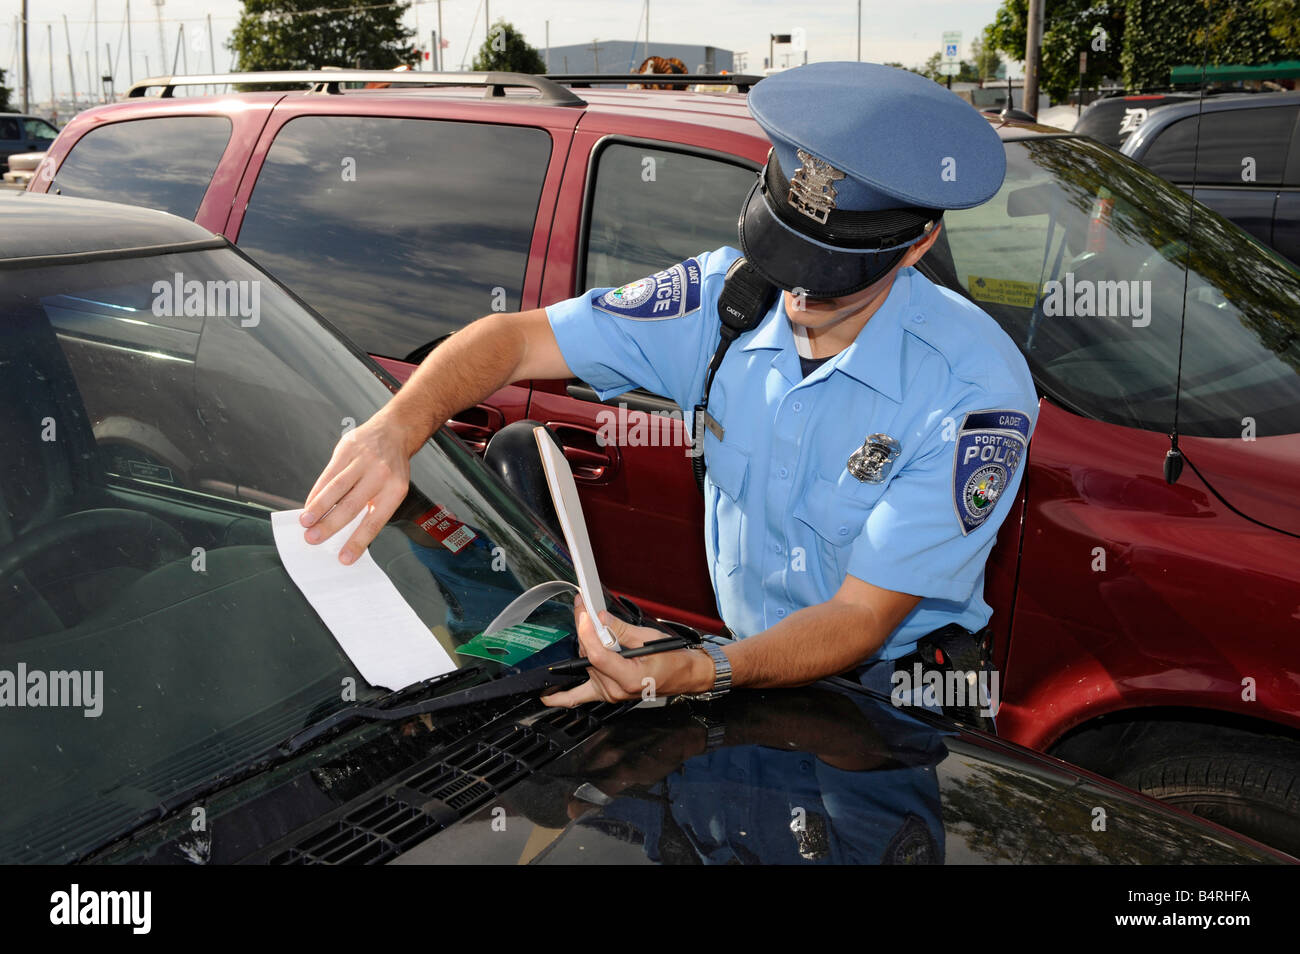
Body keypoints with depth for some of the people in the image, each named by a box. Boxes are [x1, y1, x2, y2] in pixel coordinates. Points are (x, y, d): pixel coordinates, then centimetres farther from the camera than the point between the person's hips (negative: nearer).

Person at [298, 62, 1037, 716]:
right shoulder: (730, 298, -10)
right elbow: (513, 339, -7)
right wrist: (395, 430, -27)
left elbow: (862, 618, -23)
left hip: (901, 693, -3)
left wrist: (702, 674, -42)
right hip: (749, 656, 4)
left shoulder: (977, 392, -22)